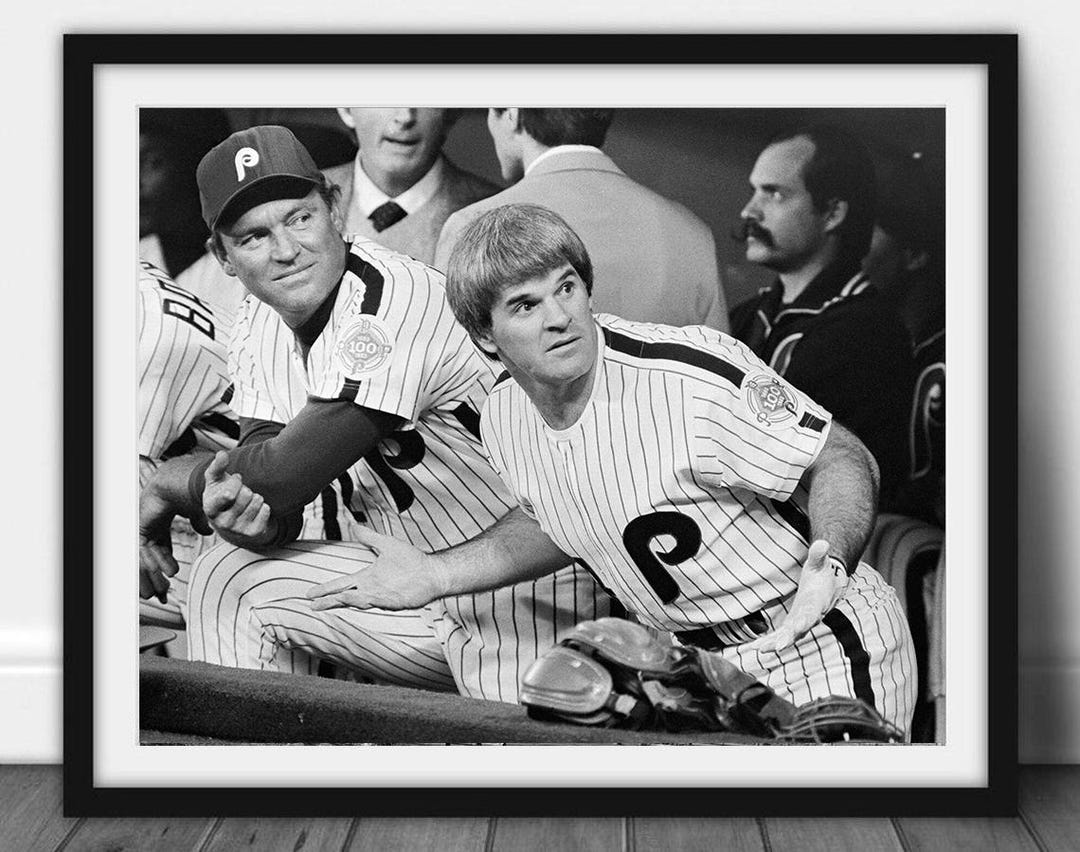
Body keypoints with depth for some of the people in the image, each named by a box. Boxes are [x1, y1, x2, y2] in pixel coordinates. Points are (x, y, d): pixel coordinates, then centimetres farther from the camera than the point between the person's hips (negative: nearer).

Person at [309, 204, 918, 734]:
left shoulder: (694, 375, -27)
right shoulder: (503, 418, -3)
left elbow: (843, 460, -18)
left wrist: (830, 564, -38)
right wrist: (434, 575, 9)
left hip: (816, 650, -6)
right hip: (689, 658, 6)